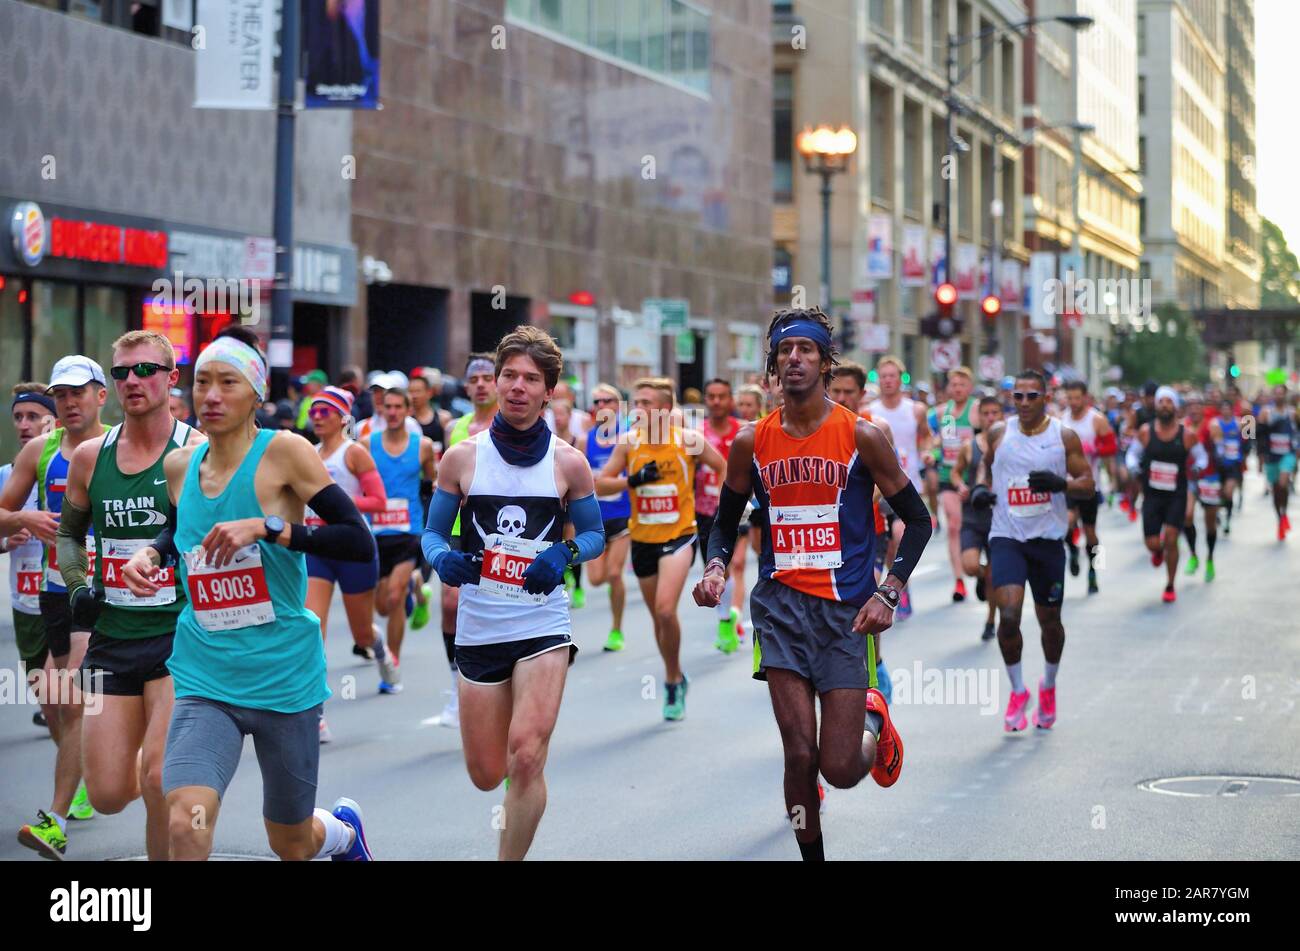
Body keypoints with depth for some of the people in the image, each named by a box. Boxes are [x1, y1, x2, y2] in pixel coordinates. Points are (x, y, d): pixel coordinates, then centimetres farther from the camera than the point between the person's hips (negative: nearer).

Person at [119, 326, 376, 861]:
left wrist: (267, 527, -25)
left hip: (283, 674, -3)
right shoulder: (180, 466, 3)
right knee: (185, 823, -24)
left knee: (290, 847, 16)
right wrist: (150, 554, 4)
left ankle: (344, 830, 51)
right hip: (205, 678, 3)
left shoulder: (284, 452, -11)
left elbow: (360, 542, -17)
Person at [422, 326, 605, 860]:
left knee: (525, 759, -19)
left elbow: (594, 535, 10)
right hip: (478, 629, 2)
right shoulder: (462, 457, 1)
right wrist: (443, 558, -15)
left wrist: (565, 554, -12)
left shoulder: (568, 463, 0)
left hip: (544, 625, -2)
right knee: (487, 775, 8)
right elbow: (432, 532, 8)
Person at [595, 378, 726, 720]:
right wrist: (632, 480, -18)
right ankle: (677, 678, 34)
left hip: (679, 535, -4)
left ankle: (672, 680, -4)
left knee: (665, 610, -22)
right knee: (658, 617, 14)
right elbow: (599, 484, -2)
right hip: (642, 538, 4)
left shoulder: (689, 440, -8)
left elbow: (726, 470, 4)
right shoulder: (629, 442, -2)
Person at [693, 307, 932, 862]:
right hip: (780, 607, 2)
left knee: (840, 769, -4)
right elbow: (726, 520, 18)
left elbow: (917, 520, 2)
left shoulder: (861, 437, -3)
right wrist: (716, 566, -4)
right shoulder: (751, 443, 4)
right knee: (800, 756, -6)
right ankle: (812, 856, 14)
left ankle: (874, 721, 31)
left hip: (846, 609, -2)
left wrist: (888, 593, -10)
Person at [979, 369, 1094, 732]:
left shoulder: (1064, 436, -2)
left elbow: (1088, 485, -2)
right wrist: (982, 489, 2)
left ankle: (1048, 686, 37)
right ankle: (1017, 692, 1)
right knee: (1008, 614, -18)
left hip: (1048, 539, 0)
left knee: (1049, 619, 11)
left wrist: (1061, 483, -21)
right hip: (1006, 537, 0)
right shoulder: (999, 433, 3)